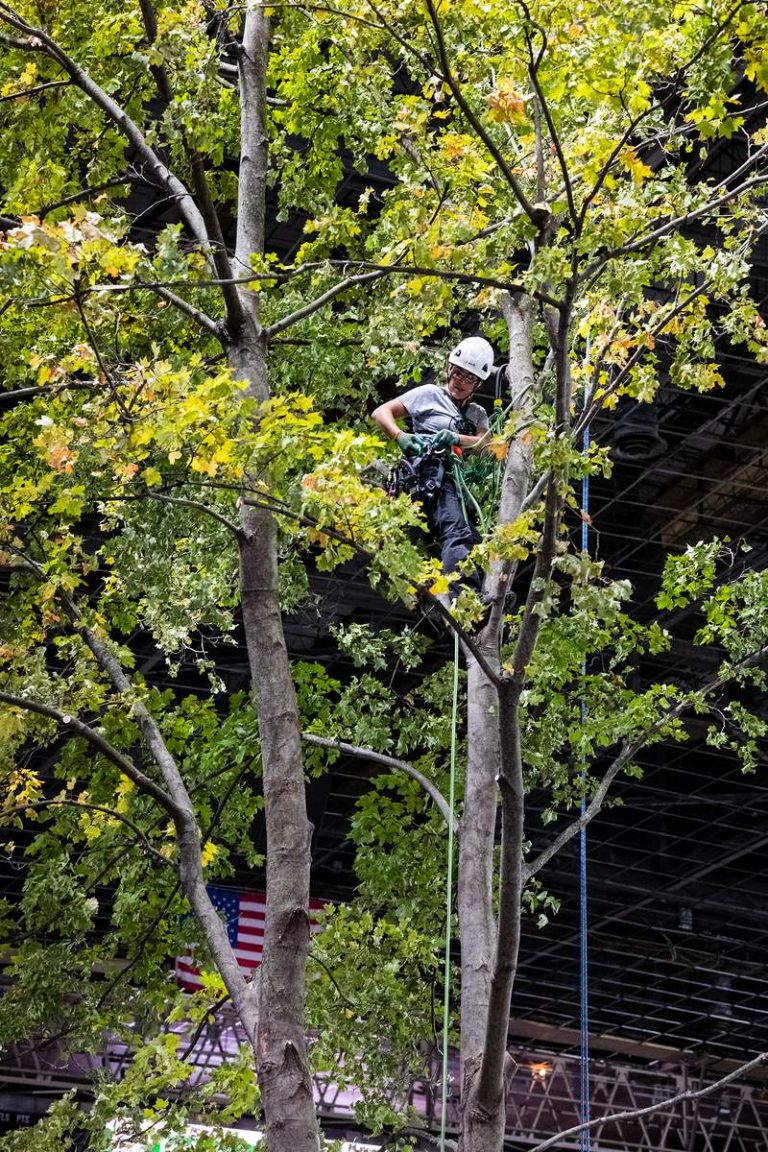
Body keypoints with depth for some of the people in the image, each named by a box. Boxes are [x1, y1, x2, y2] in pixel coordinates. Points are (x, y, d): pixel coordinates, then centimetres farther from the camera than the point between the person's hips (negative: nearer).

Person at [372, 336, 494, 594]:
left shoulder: (478, 414, 29)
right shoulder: (430, 394, 15)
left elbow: (484, 445, 8)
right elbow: (381, 412, 8)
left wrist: (455, 439, -13)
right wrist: (401, 437, -13)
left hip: (463, 483, 7)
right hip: (432, 475, -7)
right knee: (458, 534, -30)